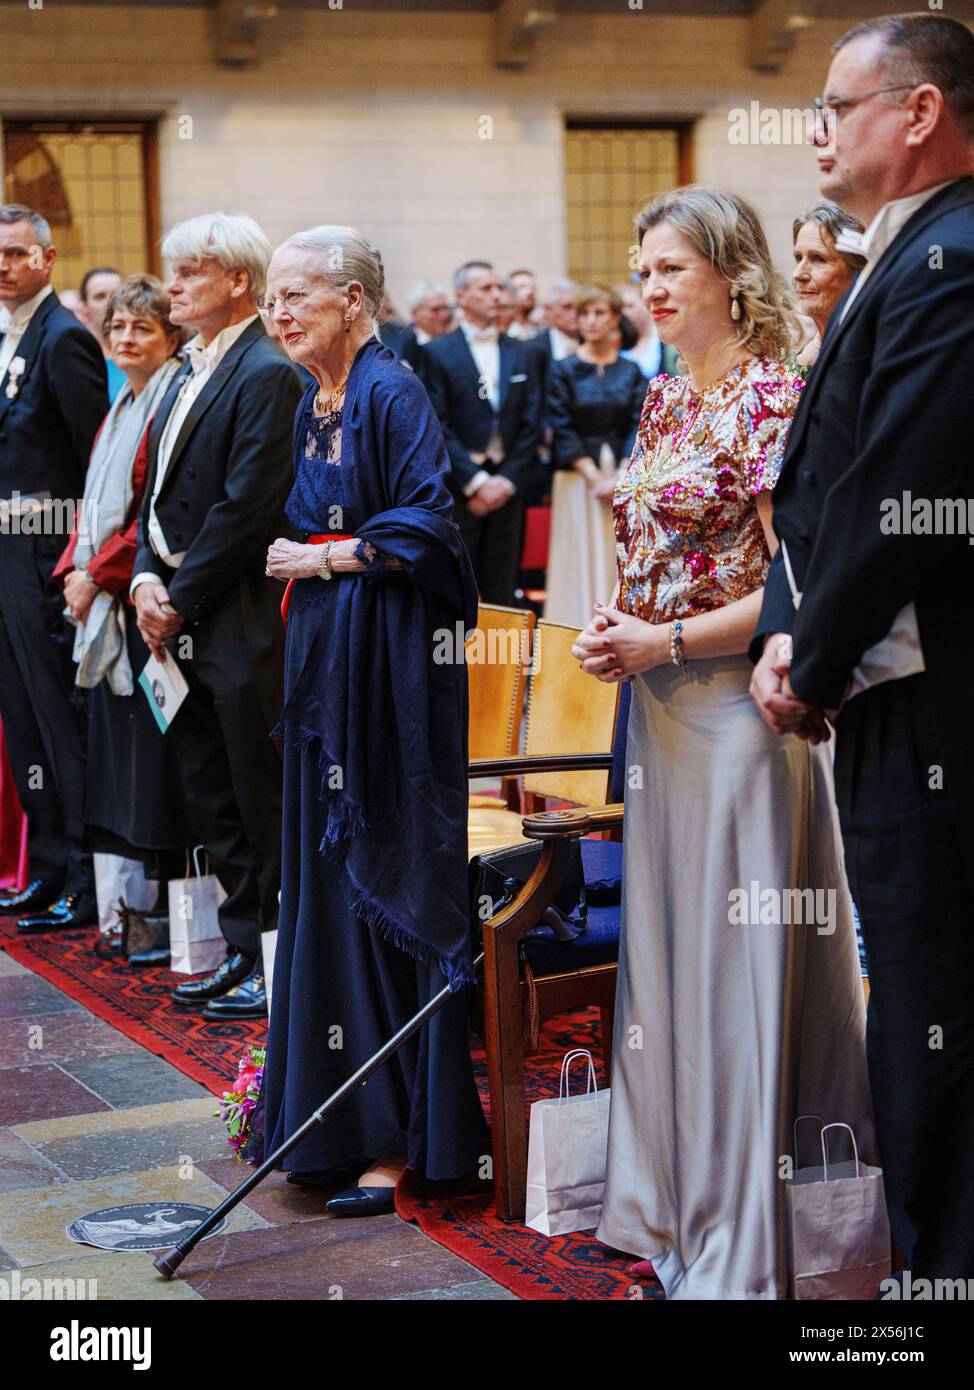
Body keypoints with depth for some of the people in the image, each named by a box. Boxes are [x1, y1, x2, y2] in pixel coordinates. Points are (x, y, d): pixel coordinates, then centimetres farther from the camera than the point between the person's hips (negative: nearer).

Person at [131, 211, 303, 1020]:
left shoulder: (267, 376, -13)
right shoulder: (190, 374, 16)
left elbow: (244, 508, -18)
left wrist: (182, 600, -14)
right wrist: (147, 579, 2)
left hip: (241, 622, -9)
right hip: (183, 619, 9)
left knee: (261, 797, 0)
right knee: (209, 795, 14)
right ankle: (245, 952, 24)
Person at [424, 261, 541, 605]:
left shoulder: (520, 354, 12)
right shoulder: (438, 352, -1)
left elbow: (530, 425, 8)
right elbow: (438, 427, -7)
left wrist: (507, 481, -3)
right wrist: (476, 482, -12)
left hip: (506, 488, 4)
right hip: (457, 489, -4)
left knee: (501, 593, 5)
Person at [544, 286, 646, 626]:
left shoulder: (631, 372, 9)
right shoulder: (564, 371, 2)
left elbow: (639, 428, 2)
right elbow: (562, 429, -3)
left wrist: (619, 478, -11)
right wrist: (595, 477, -11)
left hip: (624, 479, 2)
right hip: (579, 479, -2)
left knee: (620, 560, 1)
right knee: (581, 558, -3)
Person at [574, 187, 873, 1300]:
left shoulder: (772, 400, -12)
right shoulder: (663, 399, 12)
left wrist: (664, 642, -17)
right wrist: (613, 633, 3)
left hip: (734, 705, -8)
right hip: (658, 706, 8)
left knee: (730, 962, -1)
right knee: (659, 948, 13)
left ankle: (732, 1249, 11)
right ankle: (668, 1213, 26)